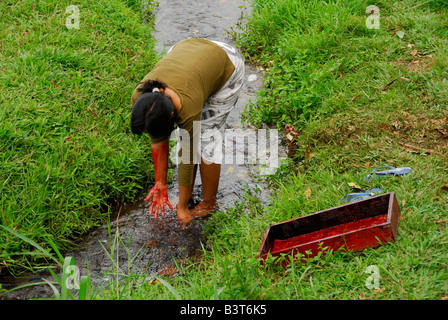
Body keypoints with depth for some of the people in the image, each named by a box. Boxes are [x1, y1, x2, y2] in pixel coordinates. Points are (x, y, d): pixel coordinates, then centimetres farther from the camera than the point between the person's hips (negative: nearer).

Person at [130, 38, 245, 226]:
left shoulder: (188, 108, -40)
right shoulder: (139, 98, -27)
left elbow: (187, 158, -27)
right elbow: (157, 142, -11)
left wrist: (182, 207, -14)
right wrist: (160, 184, -5)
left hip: (227, 65, -5)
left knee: (206, 137, -7)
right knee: (184, 135, 1)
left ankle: (209, 202, 10)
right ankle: (187, 193, 18)